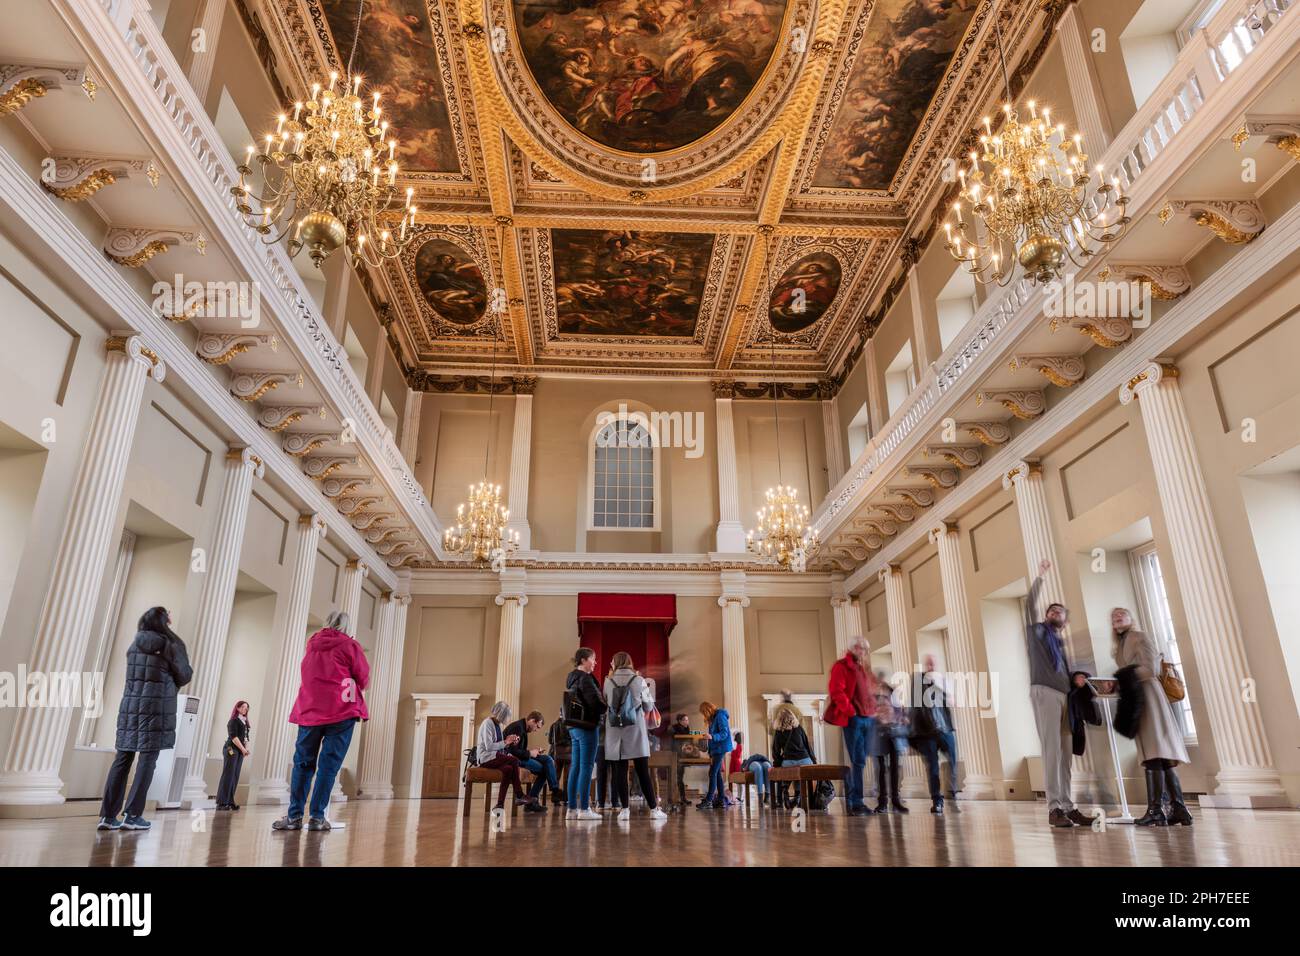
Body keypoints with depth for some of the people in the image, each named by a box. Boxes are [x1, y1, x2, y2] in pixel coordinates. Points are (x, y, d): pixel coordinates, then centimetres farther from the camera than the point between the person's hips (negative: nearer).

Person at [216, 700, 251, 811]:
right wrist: (243, 749, -11)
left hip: (240, 751, 7)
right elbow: (233, 737, -12)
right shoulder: (234, 720, -5)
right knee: (228, 776, -8)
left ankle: (230, 801, 6)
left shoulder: (244, 722, 16)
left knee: (235, 777, 5)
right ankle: (221, 803, -7)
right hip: (231, 749, -7)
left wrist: (246, 749, 1)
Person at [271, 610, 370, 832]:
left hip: (309, 711, 4)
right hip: (341, 712, -4)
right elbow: (364, 679, 0)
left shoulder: (312, 644, 11)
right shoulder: (349, 646, -2)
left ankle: (294, 815, 6)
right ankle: (317, 816, -3)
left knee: (303, 763, 10)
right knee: (328, 764, -1)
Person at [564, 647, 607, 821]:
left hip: (573, 726, 9)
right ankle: (584, 809, -3)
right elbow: (596, 702, -18)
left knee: (575, 767, 9)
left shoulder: (571, 679, 15)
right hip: (586, 726, -9)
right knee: (586, 767, -5)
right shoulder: (585, 678, -13)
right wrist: (608, 708, 1)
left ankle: (572, 809, 11)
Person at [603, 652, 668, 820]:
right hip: (635, 731, -1)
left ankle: (624, 809, 4)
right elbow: (648, 706, 3)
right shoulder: (639, 680, -2)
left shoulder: (608, 682, -1)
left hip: (614, 733, 1)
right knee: (643, 773, 2)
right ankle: (654, 809, 2)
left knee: (620, 772, 6)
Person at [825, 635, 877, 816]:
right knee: (857, 761, -9)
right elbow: (836, 691, -13)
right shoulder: (842, 666, -3)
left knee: (859, 761, 8)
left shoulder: (864, 668, 22)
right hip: (853, 719, -8)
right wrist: (850, 711, -17)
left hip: (868, 719, 8)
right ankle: (856, 803, -7)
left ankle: (851, 802, 13)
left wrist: (874, 710, 13)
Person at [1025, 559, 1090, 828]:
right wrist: (1040, 577, 0)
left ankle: (1067, 806, 1)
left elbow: (1068, 672, 23)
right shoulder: (1037, 630, 14)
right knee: (1051, 749, -12)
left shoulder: (1064, 644, 28)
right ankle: (1054, 808, -15)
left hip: (1065, 695, 5)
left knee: (1065, 751, 0)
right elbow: (1030, 604, 2)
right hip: (1044, 692, -5)